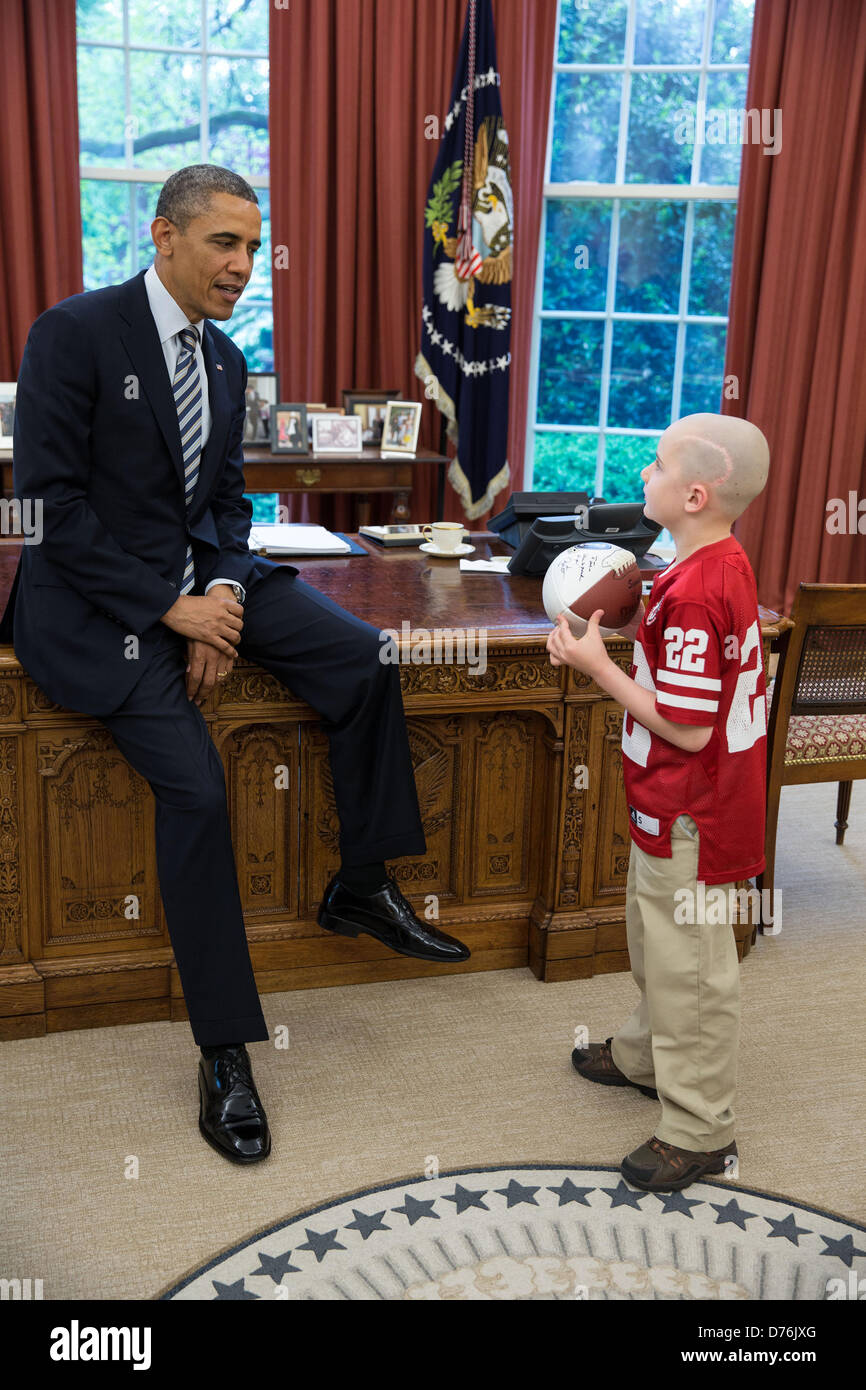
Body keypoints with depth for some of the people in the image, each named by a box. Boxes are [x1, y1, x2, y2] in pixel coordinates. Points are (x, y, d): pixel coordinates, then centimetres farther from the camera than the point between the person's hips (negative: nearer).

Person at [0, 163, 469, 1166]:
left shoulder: (225, 360, 11)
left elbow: (227, 501, 14)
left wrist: (220, 595, -8)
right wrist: (171, 608, -19)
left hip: (198, 577, 7)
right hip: (97, 596, -6)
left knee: (363, 659, -12)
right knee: (195, 787, -21)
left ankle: (360, 888, 6)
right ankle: (224, 1053, -6)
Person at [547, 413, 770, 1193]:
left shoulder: (692, 594, -28)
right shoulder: (726, 564, 4)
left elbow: (685, 727, -26)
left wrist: (597, 665, -20)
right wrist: (610, 651, 3)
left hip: (690, 820, -10)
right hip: (676, 808, 10)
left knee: (689, 967, 4)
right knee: (657, 941, 27)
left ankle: (699, 1133, 19)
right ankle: (646, 1057, 48)